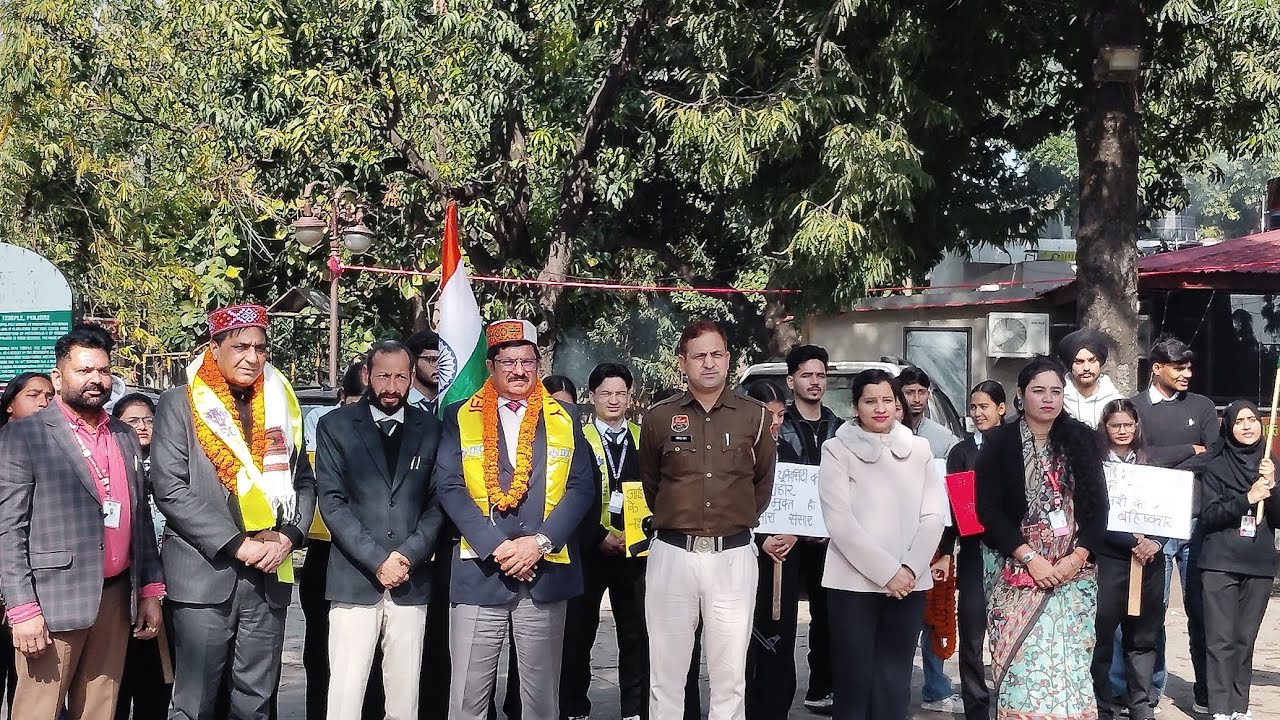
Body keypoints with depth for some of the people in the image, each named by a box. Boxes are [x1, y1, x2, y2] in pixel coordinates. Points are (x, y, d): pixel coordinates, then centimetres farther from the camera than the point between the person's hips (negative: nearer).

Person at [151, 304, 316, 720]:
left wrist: (288, 534, -5)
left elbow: (303, 482, 14)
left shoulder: (281, 405, 13)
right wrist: (235, 544, -14)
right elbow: (170, 489, -9)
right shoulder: (180, 405, 0)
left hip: (269, 576, 4)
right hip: (204, 575, -4)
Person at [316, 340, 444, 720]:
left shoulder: (429, 428, 10)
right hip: (354, 580, -2)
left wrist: (408, 555, -8)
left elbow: (437, 503, 7)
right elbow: (332, 501, -2)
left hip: (411, 583, 2)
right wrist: (377, 560, -10)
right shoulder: (336, 425, 4)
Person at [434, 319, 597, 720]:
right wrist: (495, 547, -13)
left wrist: (540, 542, -11)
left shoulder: (562, 420, 10)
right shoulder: (461, 417, 6)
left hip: (546, 571, 1)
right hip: (480, 571, -1)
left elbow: (582, 488, 2)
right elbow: (450, 487, -3)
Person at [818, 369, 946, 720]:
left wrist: (910, 568, -10)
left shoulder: (919, 449, 9)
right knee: (853, 683, -2)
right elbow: (840, 522, -9)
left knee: (894, 685, 5)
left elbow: (934, 515, 5)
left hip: (909, 584, 3)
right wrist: (887, 571, -14)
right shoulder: (837, 450, -1)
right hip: (854, 582, -3)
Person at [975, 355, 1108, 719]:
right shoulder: (999, 442, 0)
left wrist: (1077, 557, -7)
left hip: (1073, 572, 2)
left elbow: (1098, 507, 7)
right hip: (1017, 573, -2)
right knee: (1023, 664, -7)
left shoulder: (1082, 440, 8)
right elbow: (988, 510, -5)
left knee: (1070, 665, -1)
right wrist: (1030, 558, -13)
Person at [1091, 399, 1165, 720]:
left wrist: (1154, 542, -8)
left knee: (1143, 636, 8)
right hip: (1109, 559, -3)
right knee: (1102, 634, -5)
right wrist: (1135, 542, -16)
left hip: (1150, 559, 4)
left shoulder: (1149, 462, 11)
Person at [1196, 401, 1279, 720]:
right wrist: (1248, 497, -18)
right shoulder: (1215, 466, 0)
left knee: (1245, 640, 4)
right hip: (1220, 565, -3)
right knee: (1222, 640, -6)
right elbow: (1209, 516, -7)